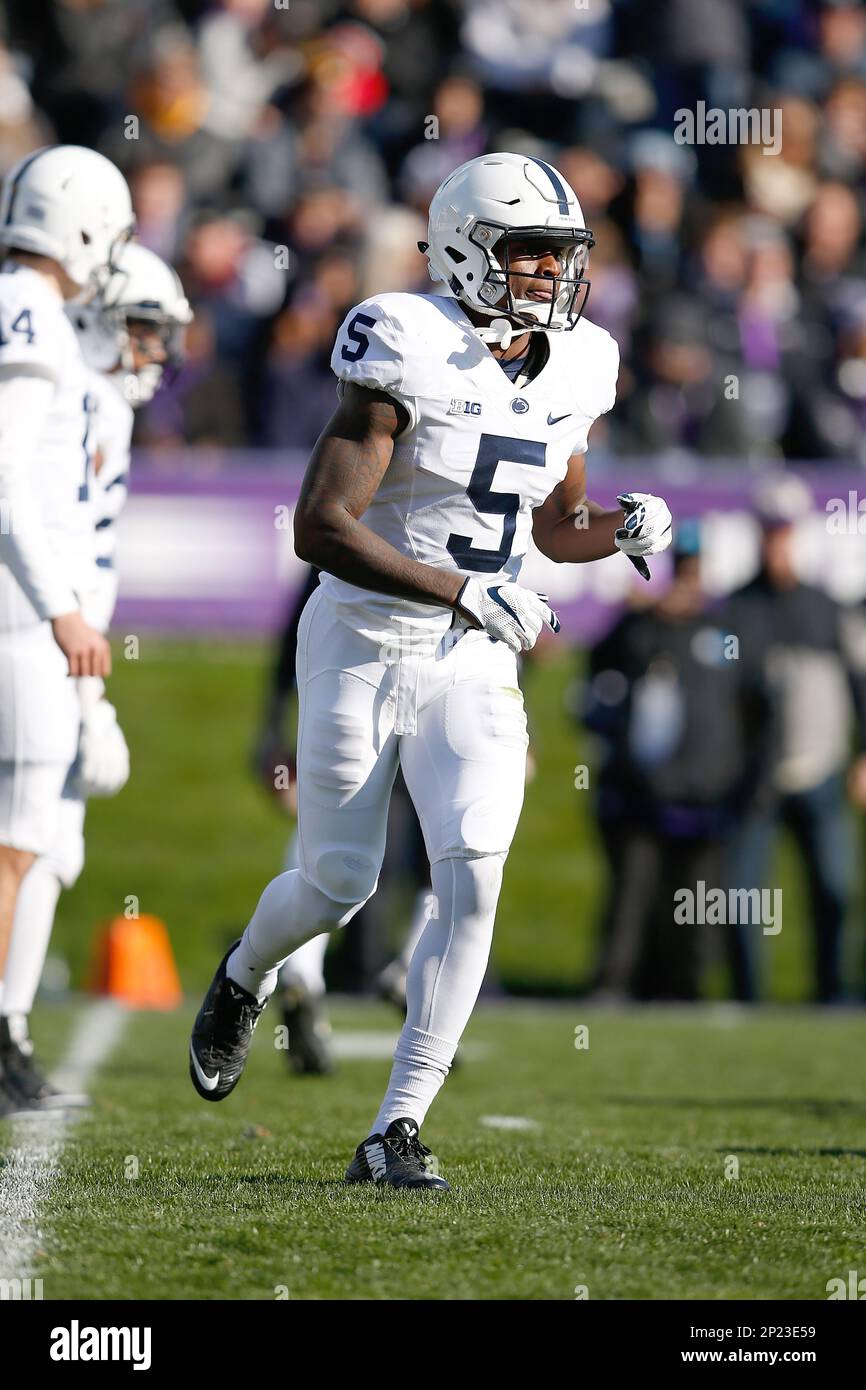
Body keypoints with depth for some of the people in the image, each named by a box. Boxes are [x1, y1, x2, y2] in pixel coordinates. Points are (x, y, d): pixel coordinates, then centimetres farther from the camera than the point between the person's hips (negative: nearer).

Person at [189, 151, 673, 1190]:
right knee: (338, 887, 6)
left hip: (471, 667, 4)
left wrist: (623, 528, -4)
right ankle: (243, 980, 44)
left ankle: (395, 1134, -10)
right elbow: (321, 527, -21)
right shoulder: (412, 355, -17)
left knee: (473, 879, -14)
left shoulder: (572, 372, 3)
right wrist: (464, 592, -27)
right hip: (362, 646, -4)